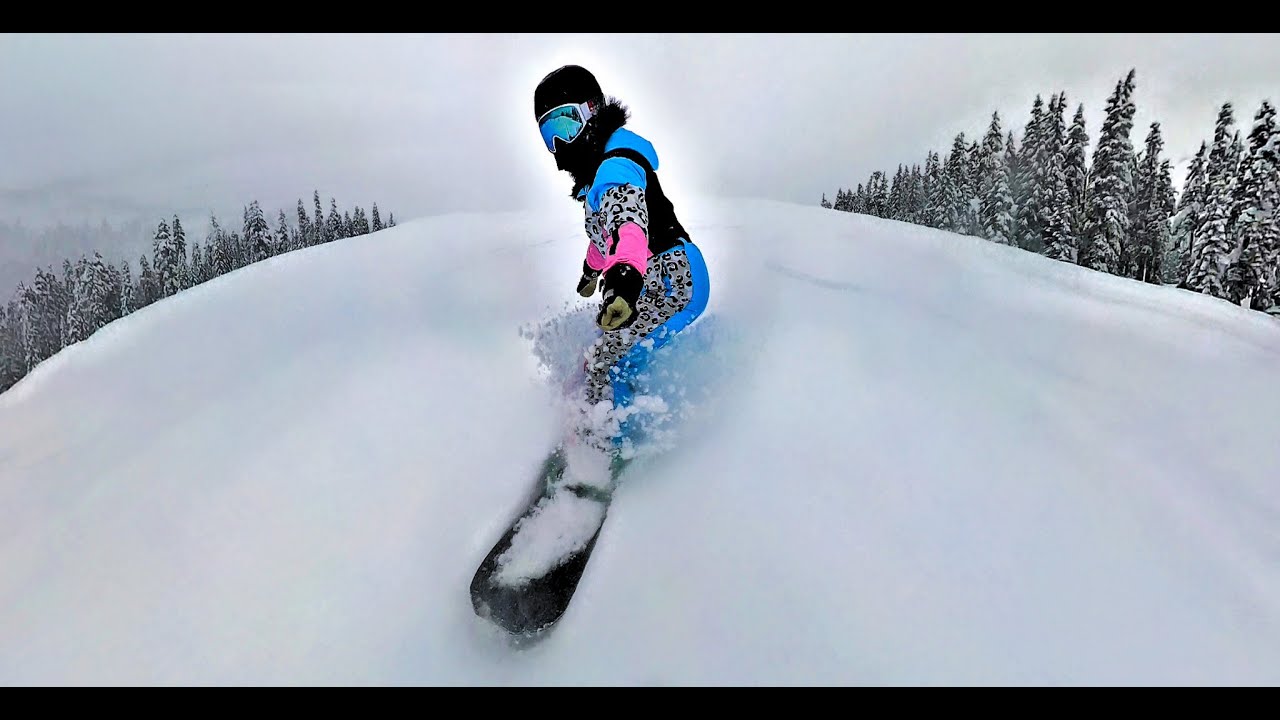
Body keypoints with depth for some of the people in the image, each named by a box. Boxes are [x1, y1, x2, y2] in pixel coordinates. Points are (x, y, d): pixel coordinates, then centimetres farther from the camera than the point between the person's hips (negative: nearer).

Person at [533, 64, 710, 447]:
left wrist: (625, 275, -60)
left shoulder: (616, 165, -19)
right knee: (608, 350, 18)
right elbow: (602, 227, 32)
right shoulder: (596, 166, 15)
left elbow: (630, 222, -41)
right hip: (659, 282, 11)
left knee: (607, 365, -8)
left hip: (671, 284, -11)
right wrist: (592, 269, 47)